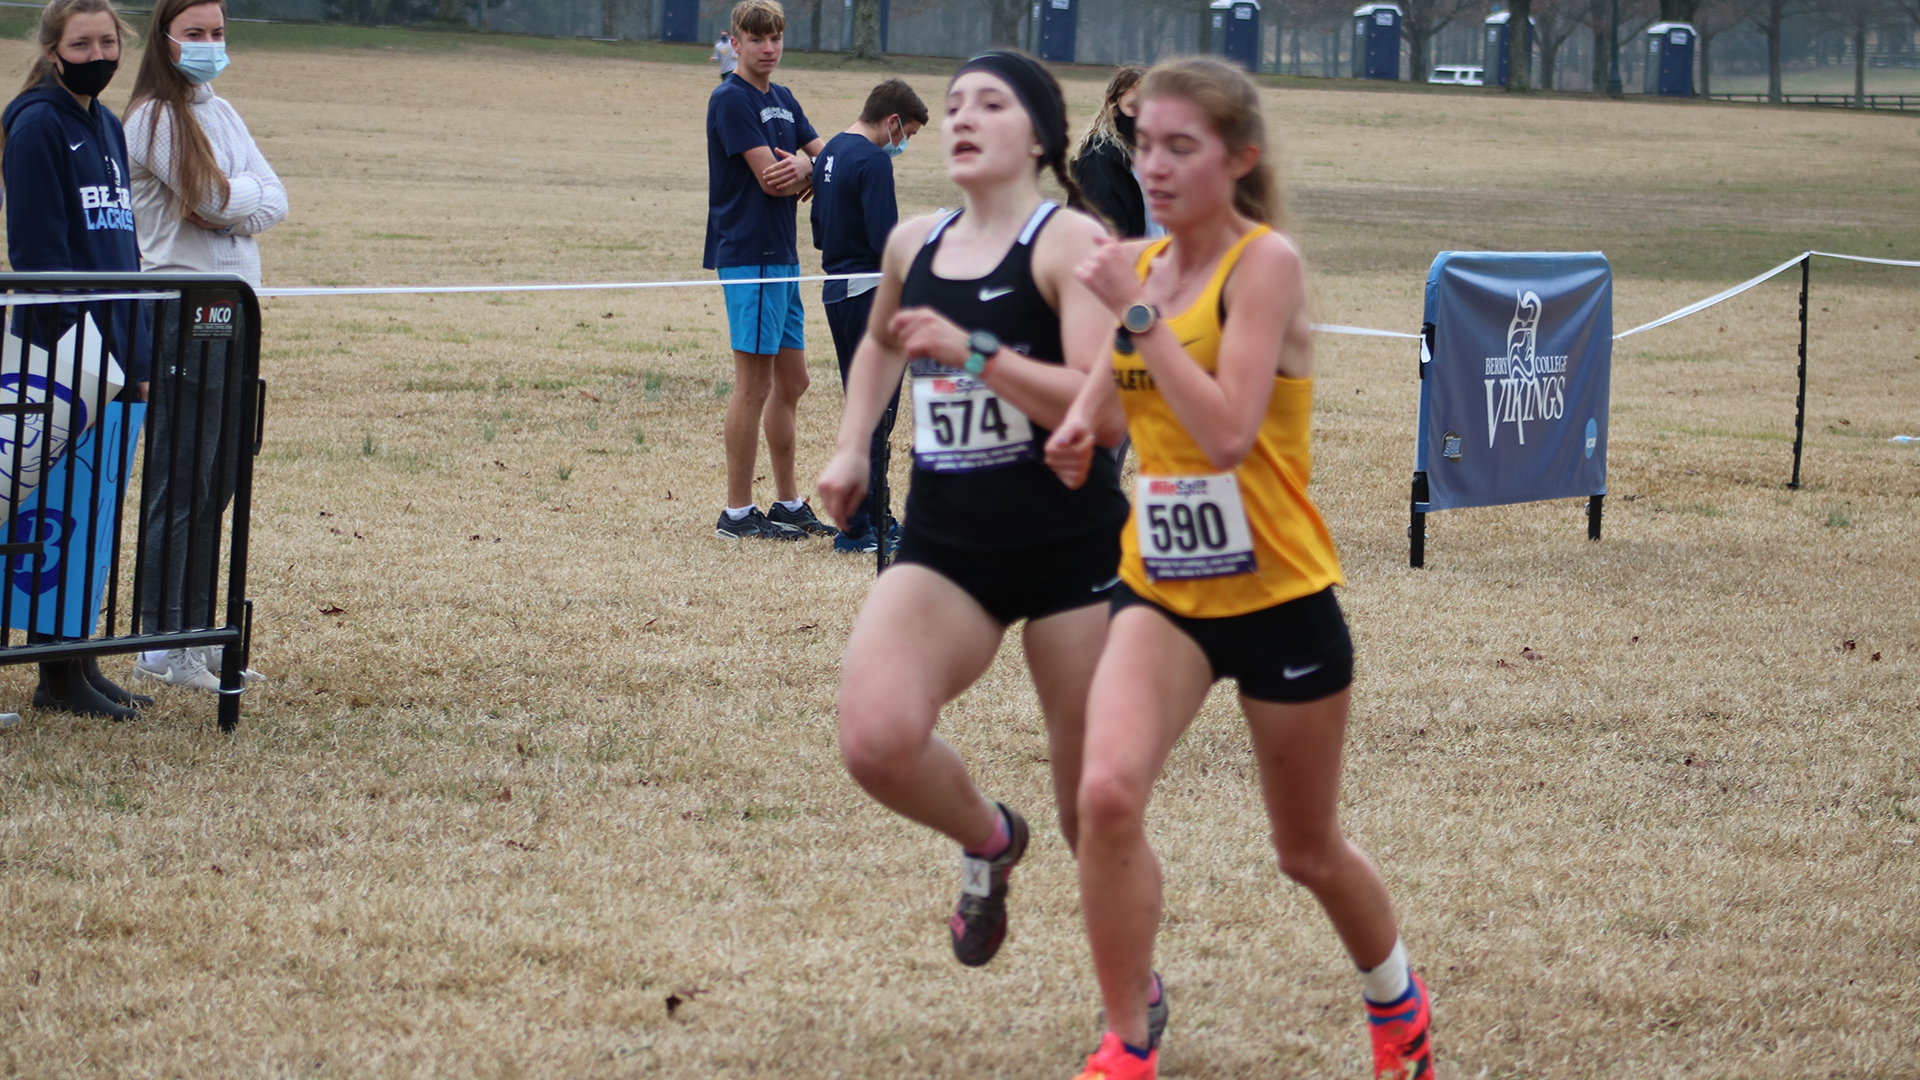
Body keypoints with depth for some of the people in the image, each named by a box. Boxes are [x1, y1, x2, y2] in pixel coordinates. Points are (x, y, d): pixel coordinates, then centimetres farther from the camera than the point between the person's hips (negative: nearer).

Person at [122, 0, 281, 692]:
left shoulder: (222, 113, 17)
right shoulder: (154, 117, -8)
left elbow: (275, 203, 7)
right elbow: (216, 200, -15)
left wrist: (234, 206, -11)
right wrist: (252, 192, 4)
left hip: (234, 303, 8)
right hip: (181, 305, -8)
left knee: (219, 479, 9)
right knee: (181, 479, -8)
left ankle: (198, 630, 15)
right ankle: (160, 645, -6)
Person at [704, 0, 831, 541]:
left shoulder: (783, 100, 16)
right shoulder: (731, 99, -10)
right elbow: (769, 177, -18)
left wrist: (803, 165, -9)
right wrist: (809, 173, 2)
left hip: (783, 254, 9)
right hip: (748, 254, -9)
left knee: (791, 382, 13)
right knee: (754, 383, -7)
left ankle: (789, 504, 22)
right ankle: (737, 513, -3)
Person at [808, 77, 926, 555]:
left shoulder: (831, 153, 14)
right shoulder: (873, 160, -16)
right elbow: (887, 242, -21)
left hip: (837, 291, 10)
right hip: (869, 294, -10)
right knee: (876, 413, -6)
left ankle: (873, 515, 24)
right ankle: (856, 528, -6)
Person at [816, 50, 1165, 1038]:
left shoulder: (1069, 243, -10)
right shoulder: (913, 246, 9)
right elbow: (880, 342, 33)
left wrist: (973, 350, -28)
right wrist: (851, 447, 20)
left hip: (1070, 542, -5)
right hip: (946, 540, 5)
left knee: (1093, 803, 4)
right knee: (875, 739, -20)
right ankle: (987, 843, 13)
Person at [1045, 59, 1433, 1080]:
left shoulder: (1265, 263, -15)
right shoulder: (1140, 266, 3)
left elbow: (1226, 431, -26)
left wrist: (1135, 314, -25)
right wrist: (1083, 424, -1)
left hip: (1279, 599, -4)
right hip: (1162, 591, 4)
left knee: (1309, 851, 13)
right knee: (1108, 791, -22)